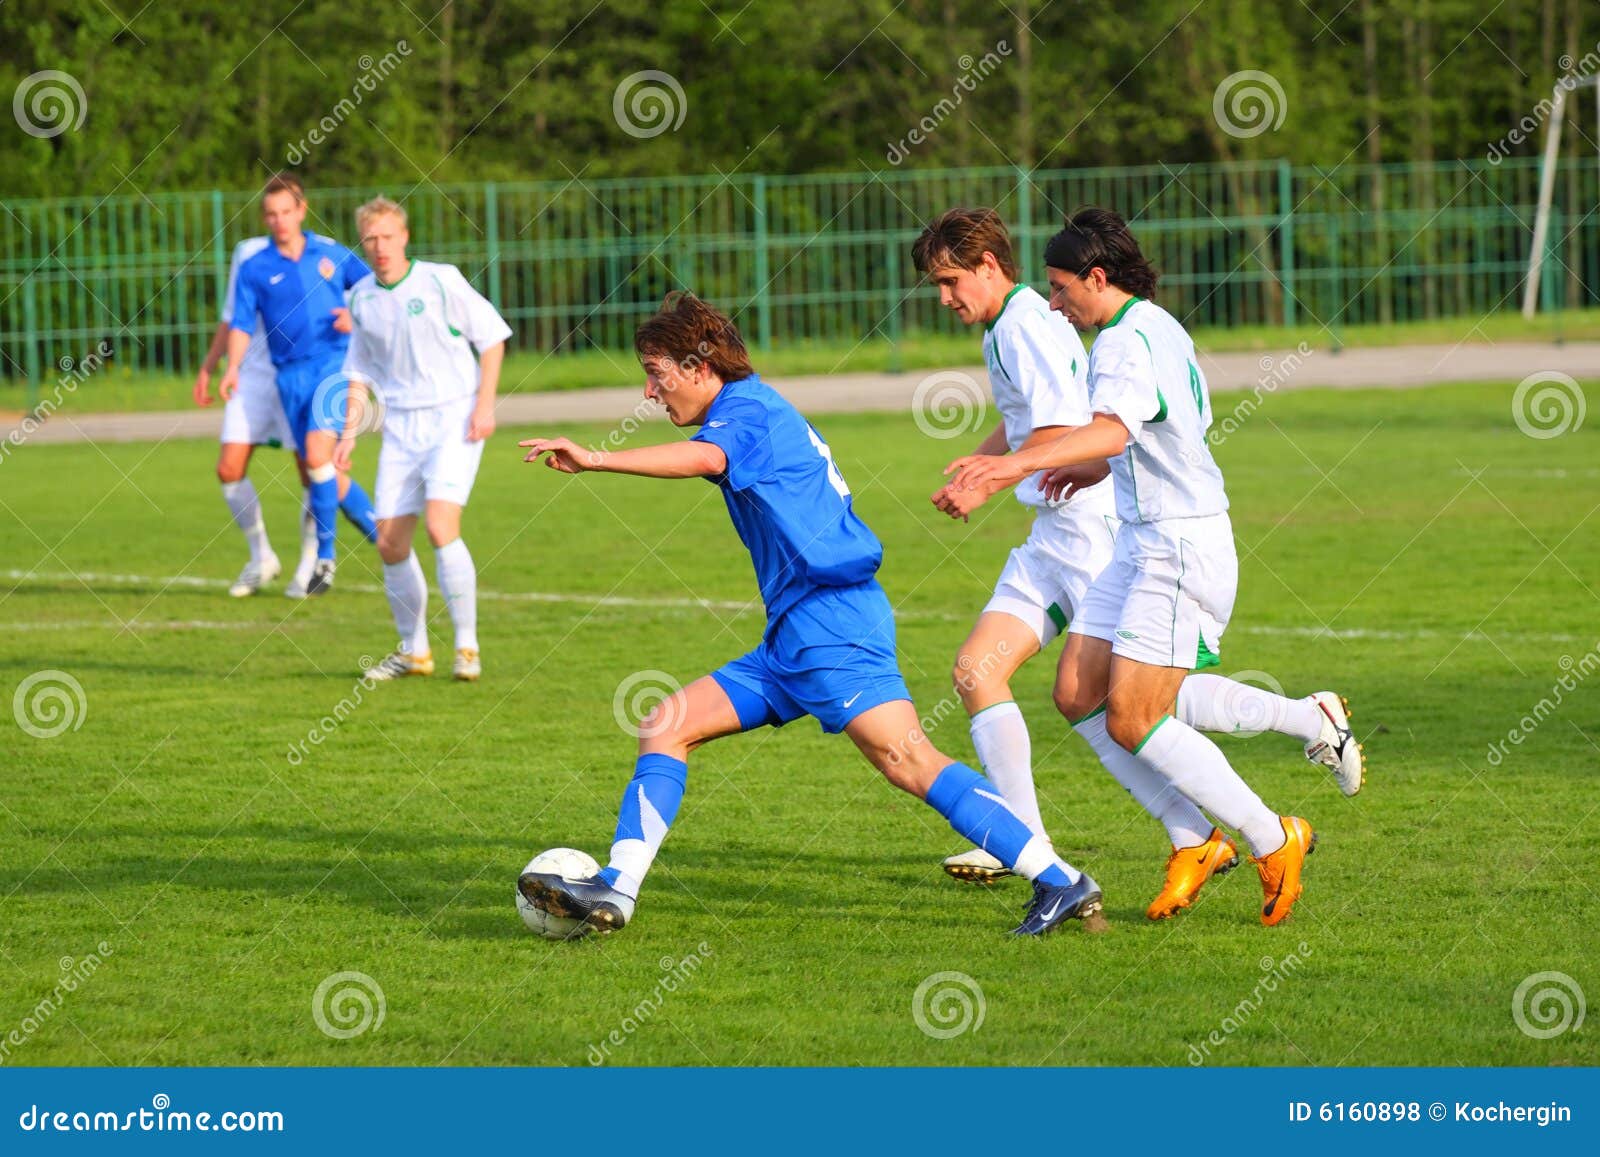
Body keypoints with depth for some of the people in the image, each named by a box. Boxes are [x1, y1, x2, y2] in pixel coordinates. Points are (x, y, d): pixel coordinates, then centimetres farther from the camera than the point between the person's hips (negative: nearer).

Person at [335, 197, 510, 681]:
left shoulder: (439, 280, -7)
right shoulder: (361, 298, 7)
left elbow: (493, 336, -2)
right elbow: (360, 372, 19)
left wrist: (485, 403, -9)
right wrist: (349, 433, 10)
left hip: (453, 419, -5)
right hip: (401, 427, 5)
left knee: (440, 525, -21)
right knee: (391, 542, 0)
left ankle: (467, 646, -11)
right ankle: (413, 650, 17)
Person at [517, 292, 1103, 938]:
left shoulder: (746, 408, -8)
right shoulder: (760, 414, 22)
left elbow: (703, 459, -31)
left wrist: (596, 460, -37)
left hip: (832, 621, -11)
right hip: (791, 641, 11)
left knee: (906, 760, -19)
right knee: (666, 727, 7)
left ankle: (1062, 885, -19)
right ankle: (615, 891, 1)